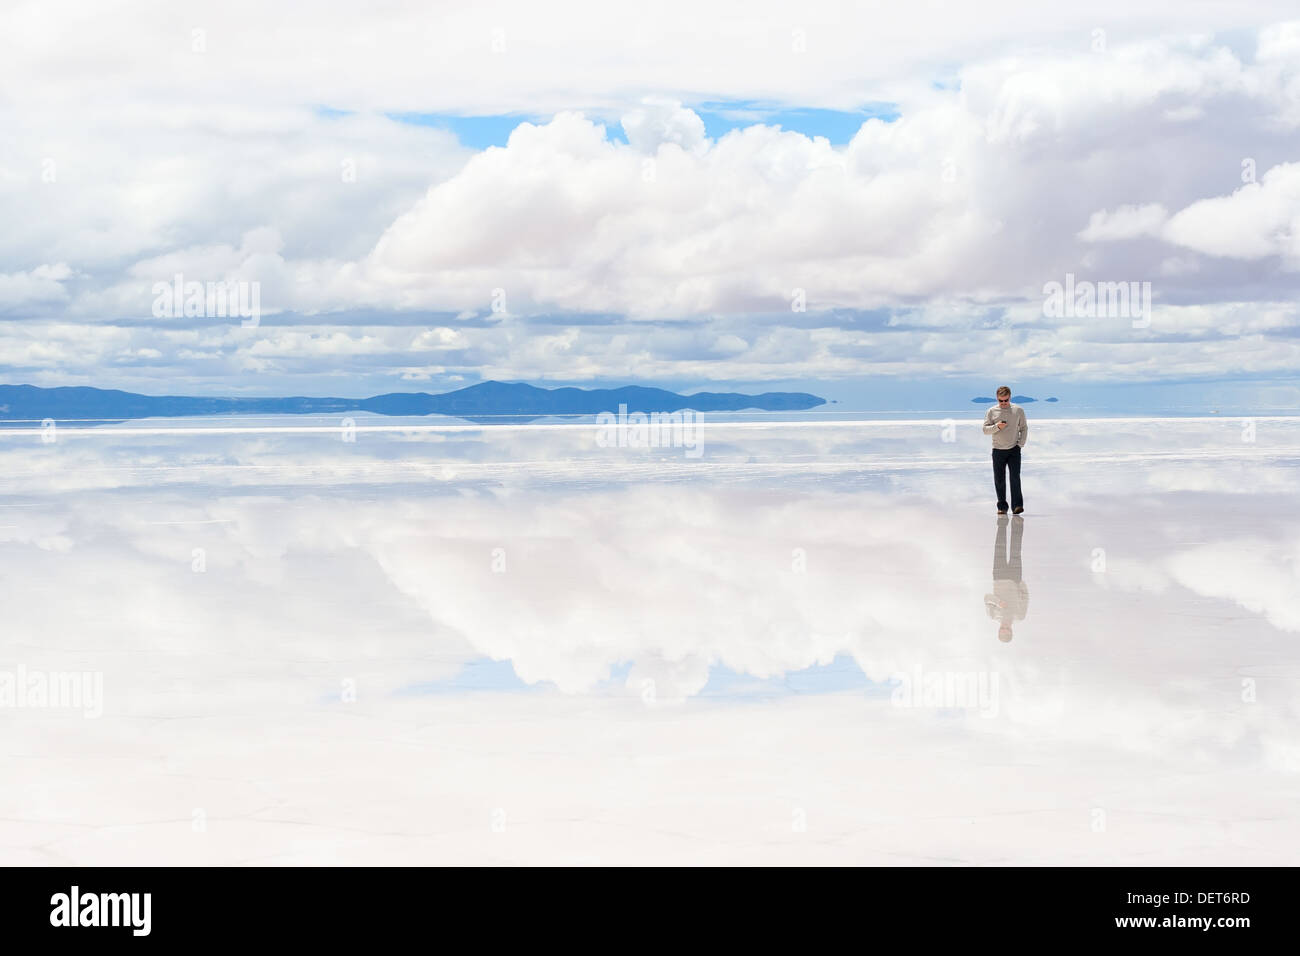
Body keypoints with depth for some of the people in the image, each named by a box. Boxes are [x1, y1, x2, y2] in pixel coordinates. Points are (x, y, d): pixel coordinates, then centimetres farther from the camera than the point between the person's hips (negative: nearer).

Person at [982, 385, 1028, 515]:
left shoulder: (1018, 410, 4)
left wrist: (1021, 444, 0)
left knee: (1015, 477, -13)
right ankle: (1002, 507, 11)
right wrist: (997, 427, -19)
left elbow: (1024, 428, 10)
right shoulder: (992, 412, 3)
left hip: (1014, 449, -1)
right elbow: (985, 429, 0)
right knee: (999, 480, 2)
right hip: (998, 450, 1)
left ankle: (1017, 505, -14)